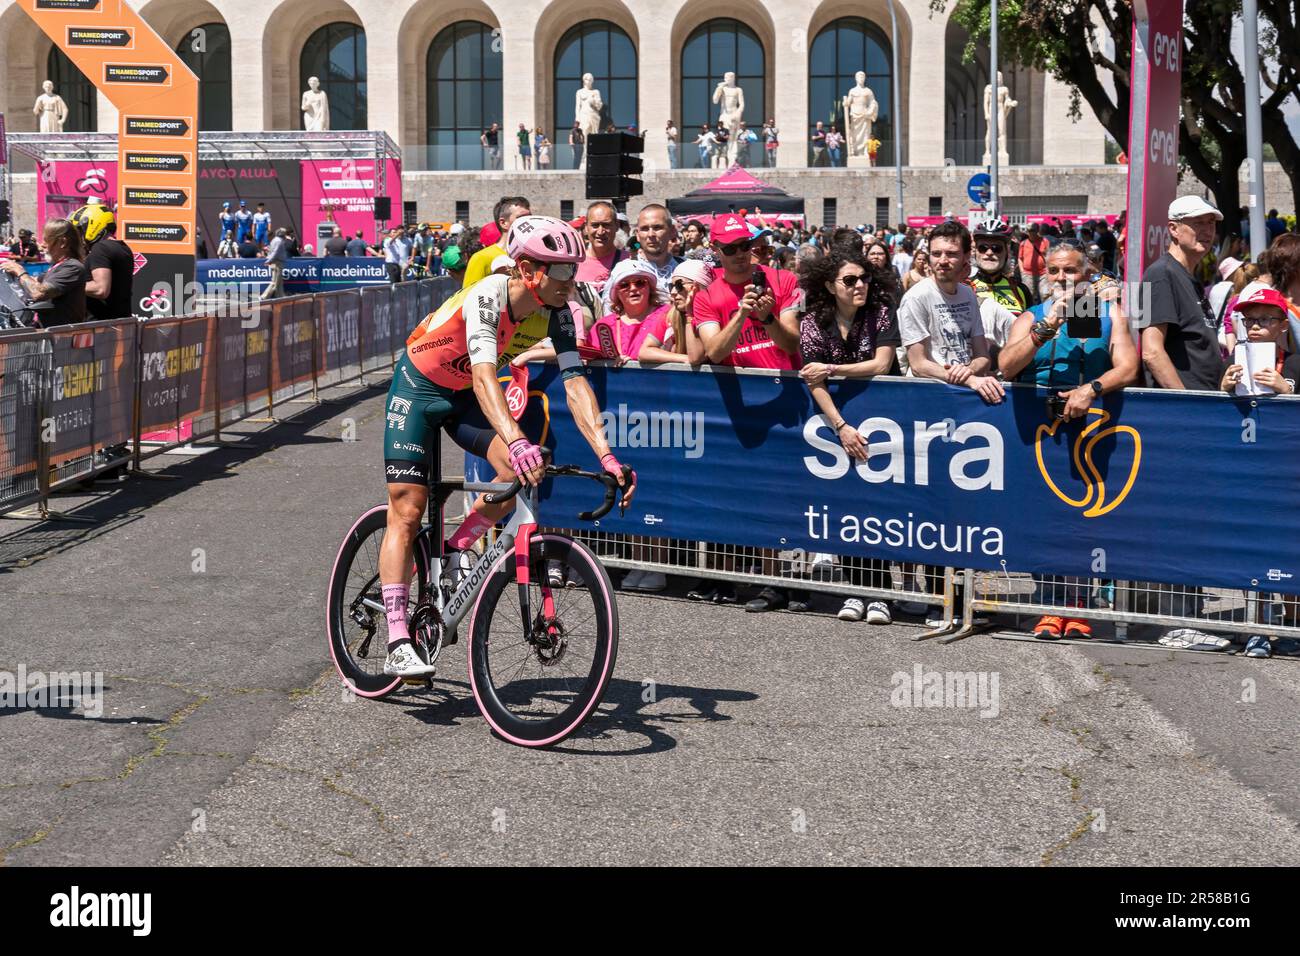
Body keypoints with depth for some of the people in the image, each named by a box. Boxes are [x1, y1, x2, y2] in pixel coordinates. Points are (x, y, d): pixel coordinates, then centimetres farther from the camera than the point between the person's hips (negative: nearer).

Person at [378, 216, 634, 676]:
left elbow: (575, 382, -22)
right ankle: (398, 645, -12)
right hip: (418, 386, -5)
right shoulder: (487, 297, -34)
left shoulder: (555, 312, -16)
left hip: (466, 396, 5)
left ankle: (453, 552, 4)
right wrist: (517, 441, -62)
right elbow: (484, 376, -47)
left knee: (522, 472, -20)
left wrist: (607, 455, -35)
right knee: (407, 510, -10)